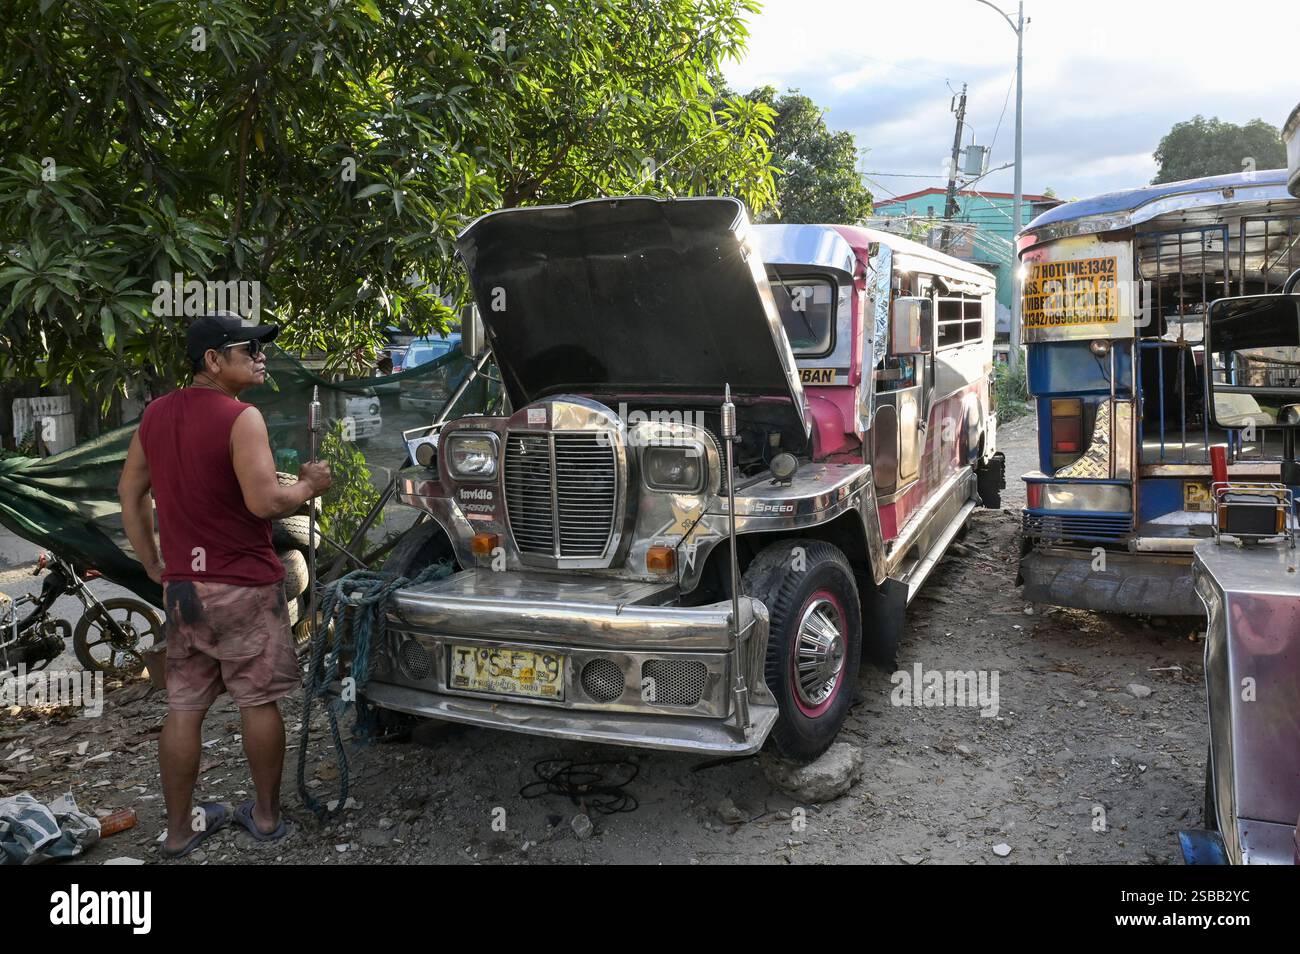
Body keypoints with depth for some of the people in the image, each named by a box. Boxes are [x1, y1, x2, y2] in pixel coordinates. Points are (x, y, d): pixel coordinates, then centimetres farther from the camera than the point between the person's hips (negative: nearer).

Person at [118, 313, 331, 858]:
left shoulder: (156, 415, 7)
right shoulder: (241, 418, -16)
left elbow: (130, 492, 13)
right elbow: (265, 502, -23)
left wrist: (153, 565, 17)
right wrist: (309, 486, -5)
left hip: (181, 584, 6)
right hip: (244, 586, -6)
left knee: (183, 707, 12)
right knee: (258, 702, 8)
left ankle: (179, 828, 21)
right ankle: (266, 816, 20)